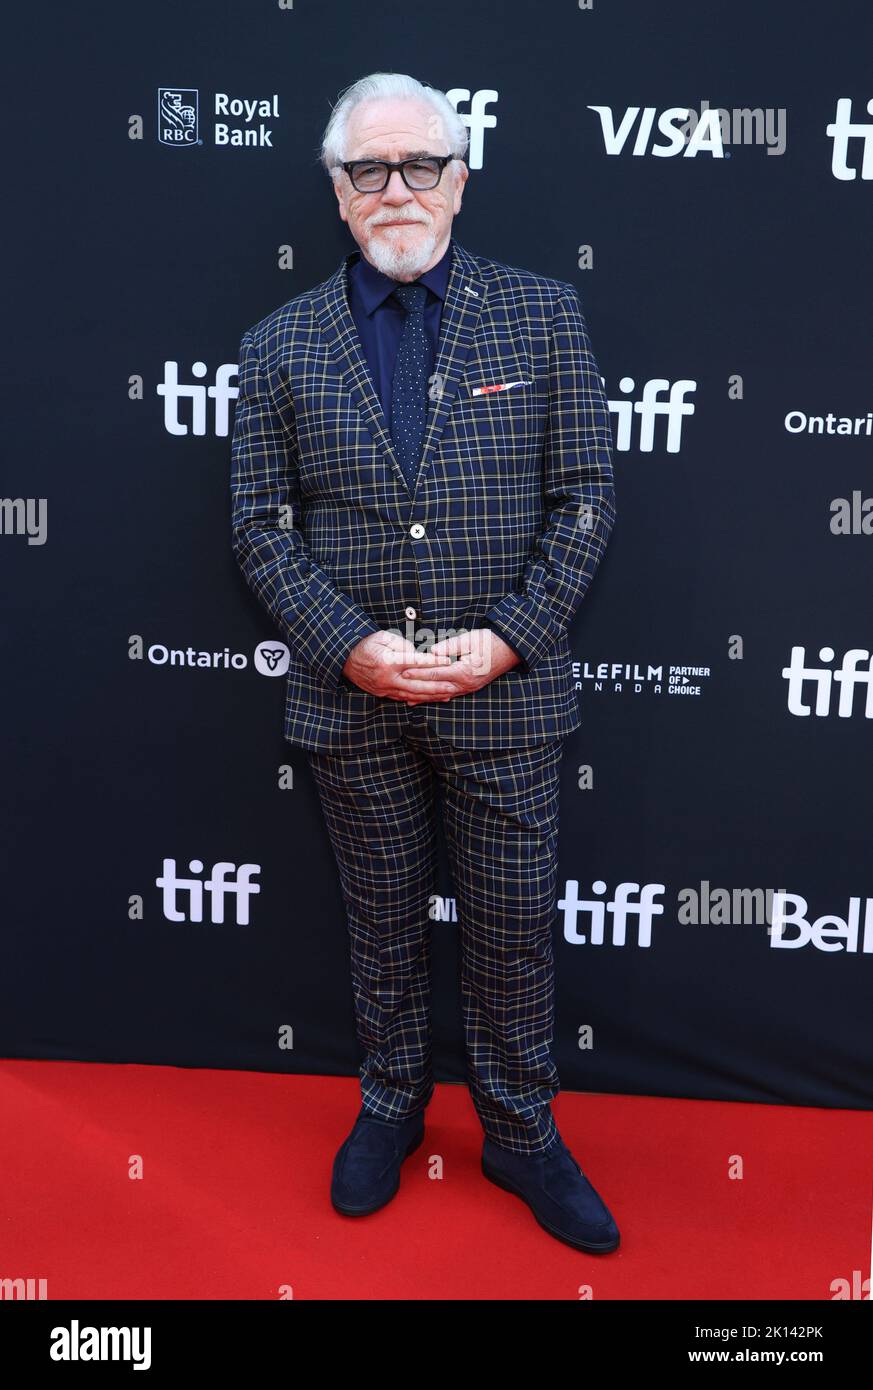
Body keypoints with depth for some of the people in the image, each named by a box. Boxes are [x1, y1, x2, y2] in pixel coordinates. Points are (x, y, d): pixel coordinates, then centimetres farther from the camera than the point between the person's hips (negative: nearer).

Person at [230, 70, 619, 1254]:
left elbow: (585, 496, -2)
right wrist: (351, 645, -12)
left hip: (507, 691, 0)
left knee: (513, 928, 11)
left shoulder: (543, 314, 1)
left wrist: (508, 638, -13)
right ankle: (391, 1105, 40)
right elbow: (261, 522, 1)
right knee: (383, 924, 17)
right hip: (350, 699, 1)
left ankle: (521, 1133, 33)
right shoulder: (280, 346, 3)